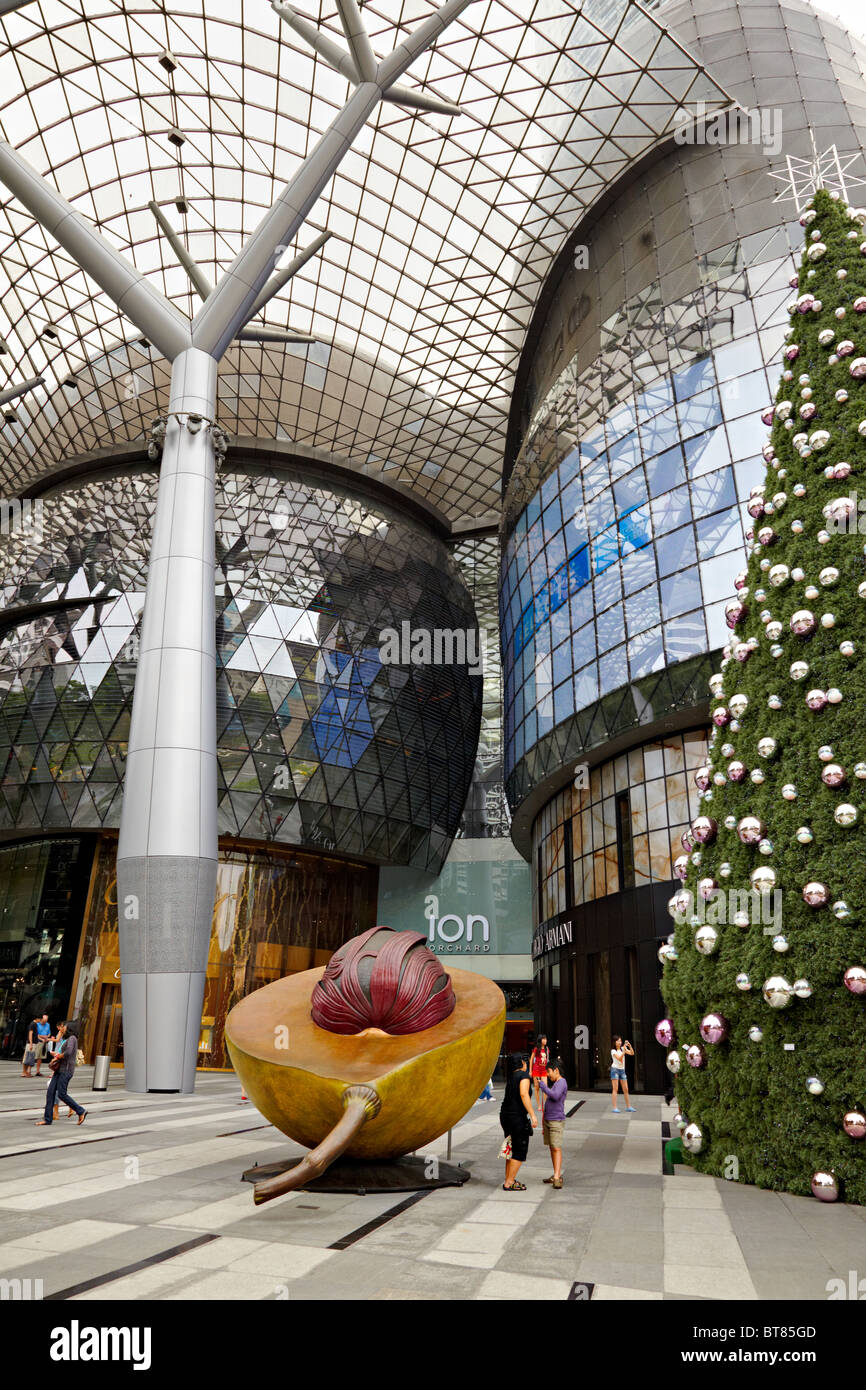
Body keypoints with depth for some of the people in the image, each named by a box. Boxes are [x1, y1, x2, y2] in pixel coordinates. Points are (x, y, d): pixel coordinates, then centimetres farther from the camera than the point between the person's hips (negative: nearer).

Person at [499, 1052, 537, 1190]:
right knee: (520, 1151, 1)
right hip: (517, 1117, -8)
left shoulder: (511, 1077, 13)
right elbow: (524, 1095, -23)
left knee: (512, 1149, 17)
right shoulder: (523, 1075, -10)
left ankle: (508, 1180, 21)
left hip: (505, 1115, 8)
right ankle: (509, 1183, 1)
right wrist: (533, 1115, -25)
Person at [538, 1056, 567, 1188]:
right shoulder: (554, 1083, 17)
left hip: (557, 1121, -9)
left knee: (556, 1148, -11)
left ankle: (557, 1178, -14)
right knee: (551, 1147, 10)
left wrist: (542, 1085, -17)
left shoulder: (562, 1082, -11)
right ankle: (557, 1175, 16)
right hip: (548, 1120, 9)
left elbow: (555, 1096, -27)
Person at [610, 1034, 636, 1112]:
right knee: (615, 1089, -9)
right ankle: (615, 1108, -10)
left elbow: (632, 1053, -3)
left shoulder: (623, 1048, 8)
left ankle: (628, 1106, 19)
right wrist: (624, 1050, -29)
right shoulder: (613, 1051, -8)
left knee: (626, 1089, 9)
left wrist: (630, 1046, -17)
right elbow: (620, 1058, -22)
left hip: (622, 1070, 6)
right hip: (615, 1069, -6)